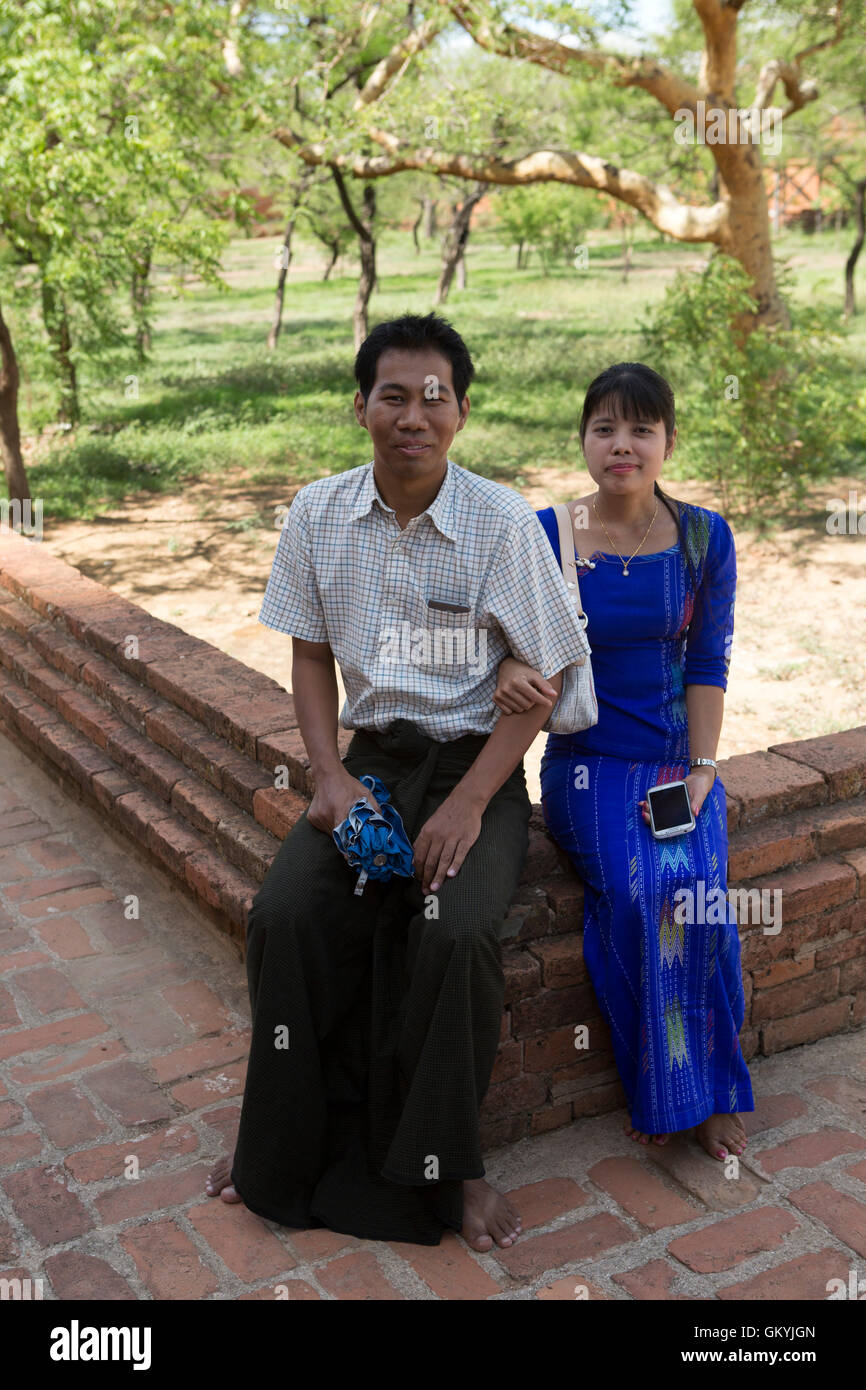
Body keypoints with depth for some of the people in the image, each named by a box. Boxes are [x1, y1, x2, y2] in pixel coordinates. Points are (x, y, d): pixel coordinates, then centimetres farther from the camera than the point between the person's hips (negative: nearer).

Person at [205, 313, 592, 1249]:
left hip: (475, 762, -3)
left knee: (456, 932, -28)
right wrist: (331, 776, -6)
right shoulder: (318, 514, -1)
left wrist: (468, 803, -17)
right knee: (286, 914, -19)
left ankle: (448, 1166, -4)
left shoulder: (503, 521, -11)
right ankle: (292, 1142, 5)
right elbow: (310, 655, 8)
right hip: (372, 757, 3)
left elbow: (544, 678, -8)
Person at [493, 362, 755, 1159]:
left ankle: (712, 1089, -2)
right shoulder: (542, 537, -3)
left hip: (678, 755, 1)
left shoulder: (705, 538, 1)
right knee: (630, 895, -27)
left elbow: (708, 663, 1)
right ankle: (657, 1090, -4)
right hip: (585, 759, -1)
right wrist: (512, 669, -27)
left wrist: (701, 770, -8)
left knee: (694, 890, -25)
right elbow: (513, 636, -2)